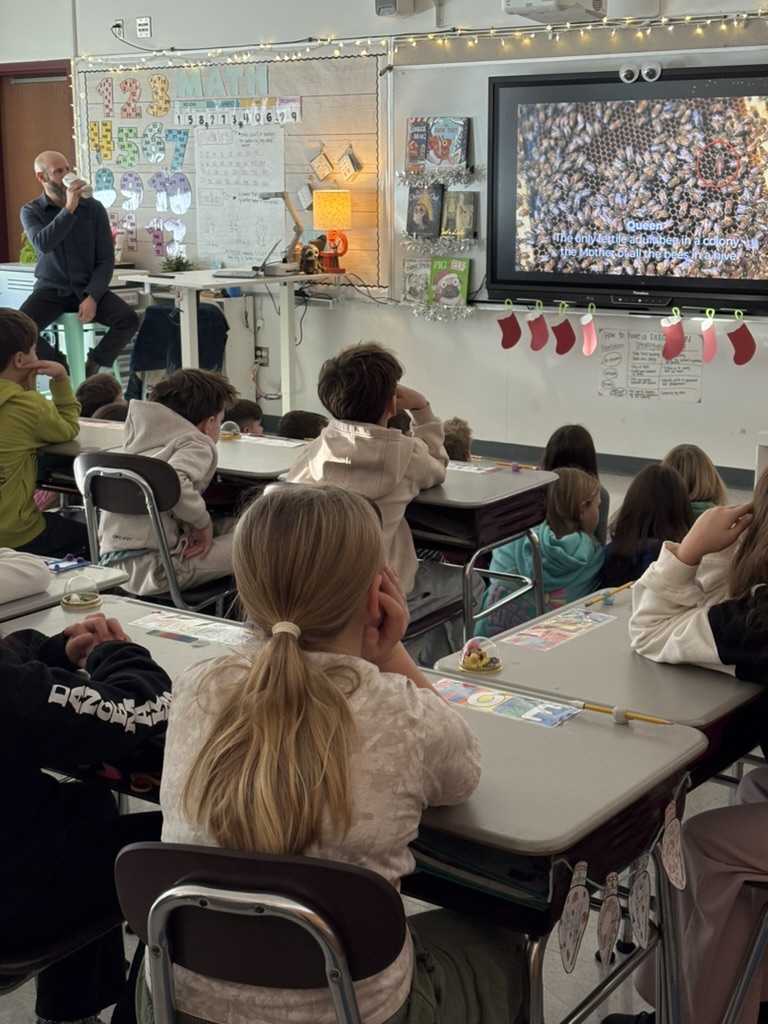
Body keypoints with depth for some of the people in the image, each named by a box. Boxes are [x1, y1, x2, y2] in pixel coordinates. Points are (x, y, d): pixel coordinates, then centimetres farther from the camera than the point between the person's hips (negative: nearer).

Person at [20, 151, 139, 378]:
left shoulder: (94, 208, 1)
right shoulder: (31, 211, 1)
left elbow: (106, 260, -2)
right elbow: (43, 244, -21)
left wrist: (92, 297, -16)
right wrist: (69, 209, -26)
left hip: (88, 288, 1)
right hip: (51, 290, -1)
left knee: (129, 319, -26)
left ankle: (91, 367, -2)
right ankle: (62, 368, -2)